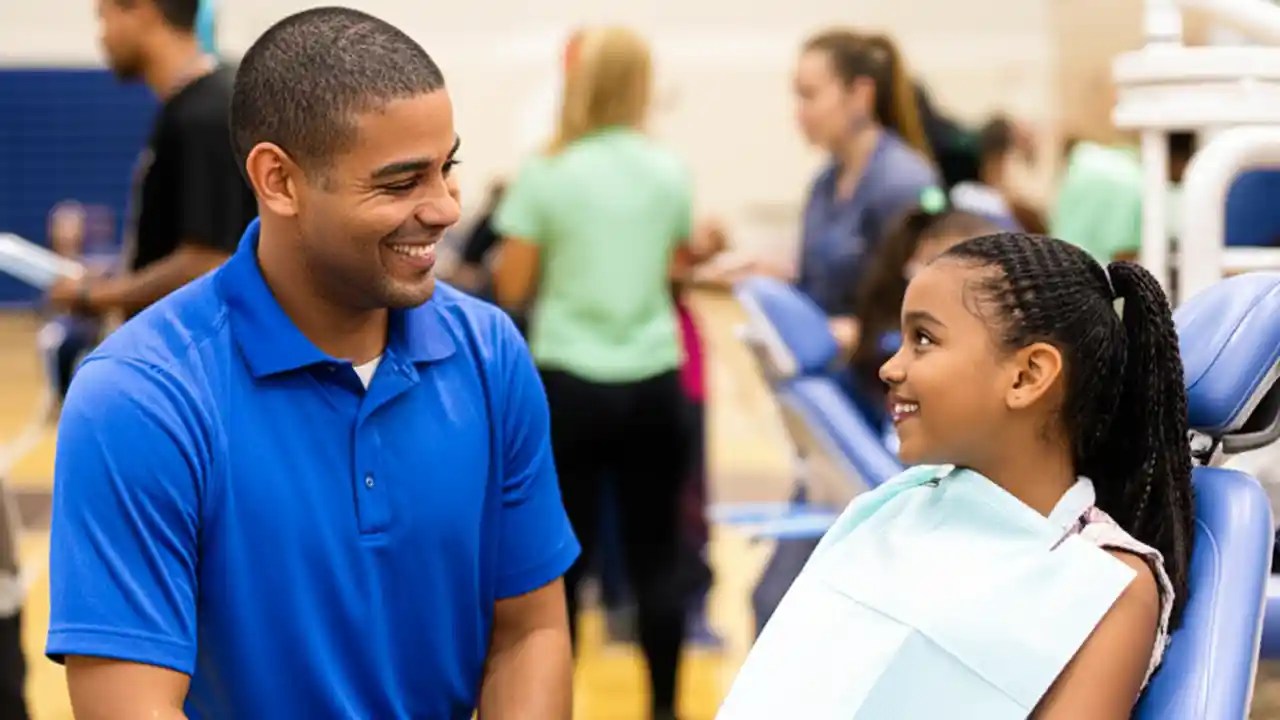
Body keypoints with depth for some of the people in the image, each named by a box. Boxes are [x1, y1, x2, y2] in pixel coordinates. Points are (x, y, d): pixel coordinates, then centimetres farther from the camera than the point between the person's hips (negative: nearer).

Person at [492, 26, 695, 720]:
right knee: (655, 556, 9)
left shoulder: (545, 174, -8)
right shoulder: (669, 173, 1)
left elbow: (511, 288, -5)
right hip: (653, 383, 2)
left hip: (569, 384, -2)